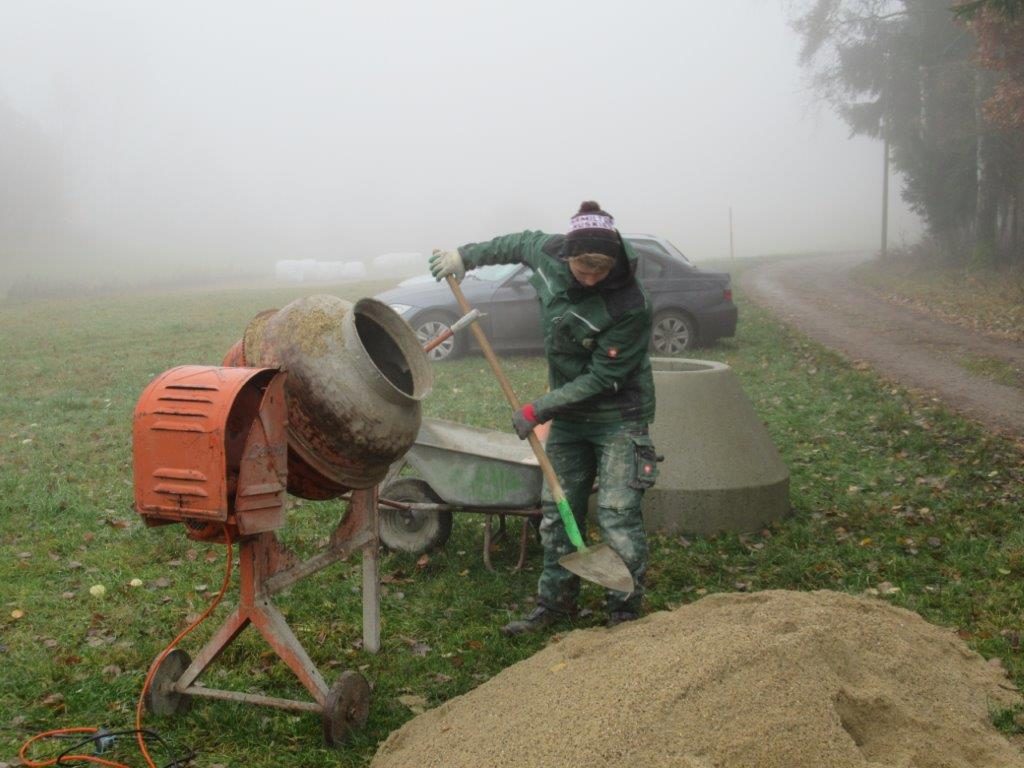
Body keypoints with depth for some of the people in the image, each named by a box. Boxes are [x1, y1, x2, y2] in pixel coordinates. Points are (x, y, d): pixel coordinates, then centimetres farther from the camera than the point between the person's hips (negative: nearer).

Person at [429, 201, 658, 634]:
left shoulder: (629, 305, -28)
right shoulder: (549, 253, -10)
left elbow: (602, 379, -23)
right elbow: (520, 244, 15)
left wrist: (537, 410, -20)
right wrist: (467, 255, 18)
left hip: (619, 418, -6)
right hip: (569, 413, 6)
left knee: (617, 517, -9)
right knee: (557, 511, 11)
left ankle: (625, 612, 6)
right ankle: (555, 604, 23)